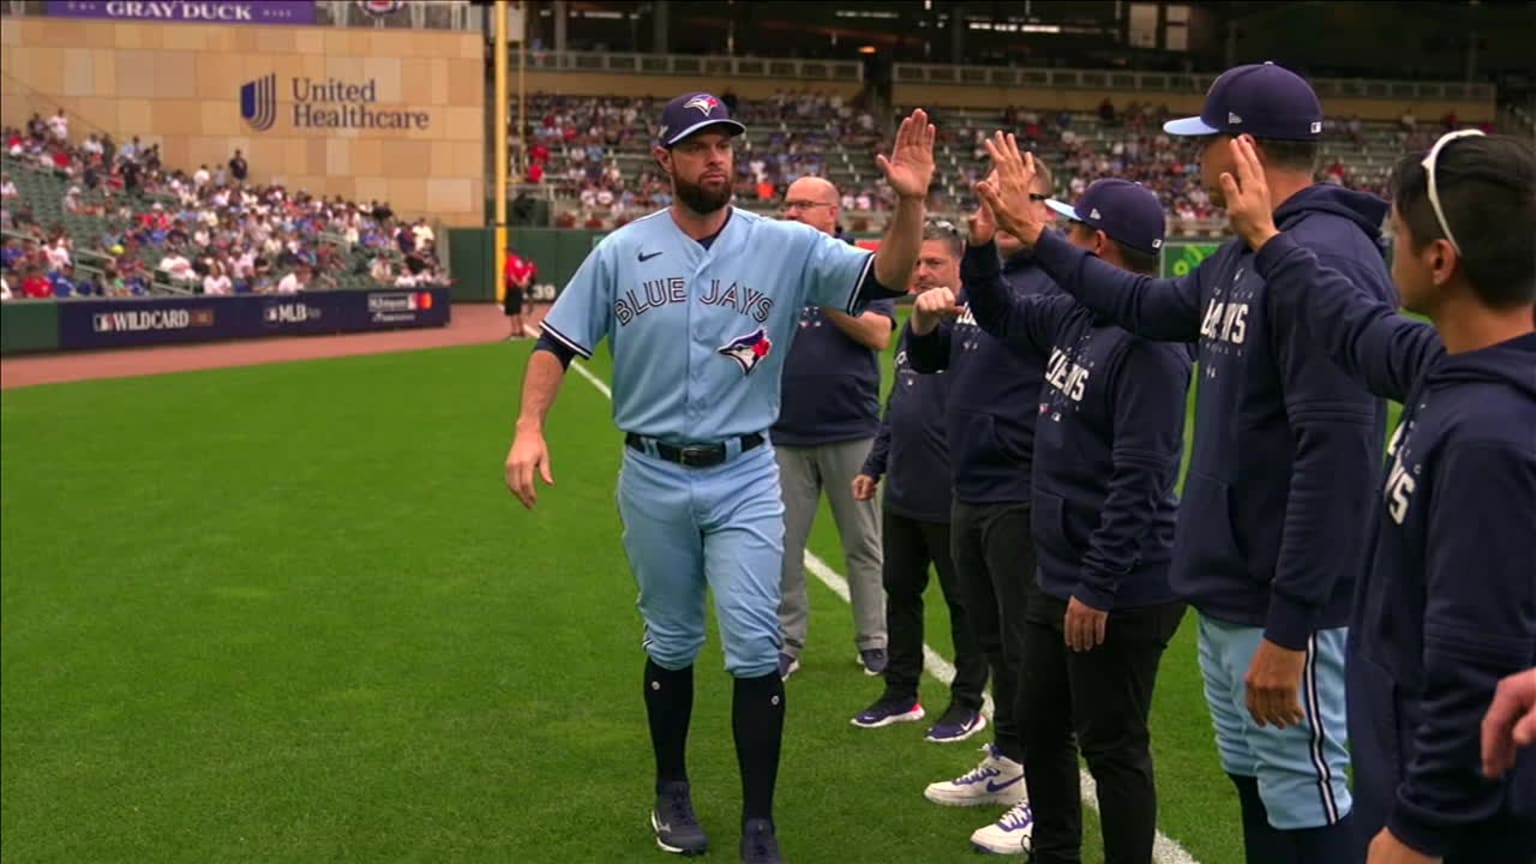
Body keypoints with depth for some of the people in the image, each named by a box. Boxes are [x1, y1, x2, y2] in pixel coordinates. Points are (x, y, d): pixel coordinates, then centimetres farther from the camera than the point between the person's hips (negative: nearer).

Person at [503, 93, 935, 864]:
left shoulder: (785, 246, -4)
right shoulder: (621, 252, -2)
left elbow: (887, 278, -12)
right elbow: (558, 341, 1)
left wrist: (909, 201, -29)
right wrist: (529, 429, -12)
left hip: (745, 478, -1)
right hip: (654, 479, 1)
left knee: (755, 647, -4)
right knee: (671, 643, 15)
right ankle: (671, 792, 33)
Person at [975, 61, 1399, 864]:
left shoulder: (1325, 260, -21)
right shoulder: (1241, 256, 11)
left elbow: (1334, 453, -26)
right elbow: (1153, 307, 30)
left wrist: (1289, 627, -27)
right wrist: (1035, 233, 30)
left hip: (1282, 606, -10)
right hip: (1225, 593, 10)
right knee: (1255, 788, 20)